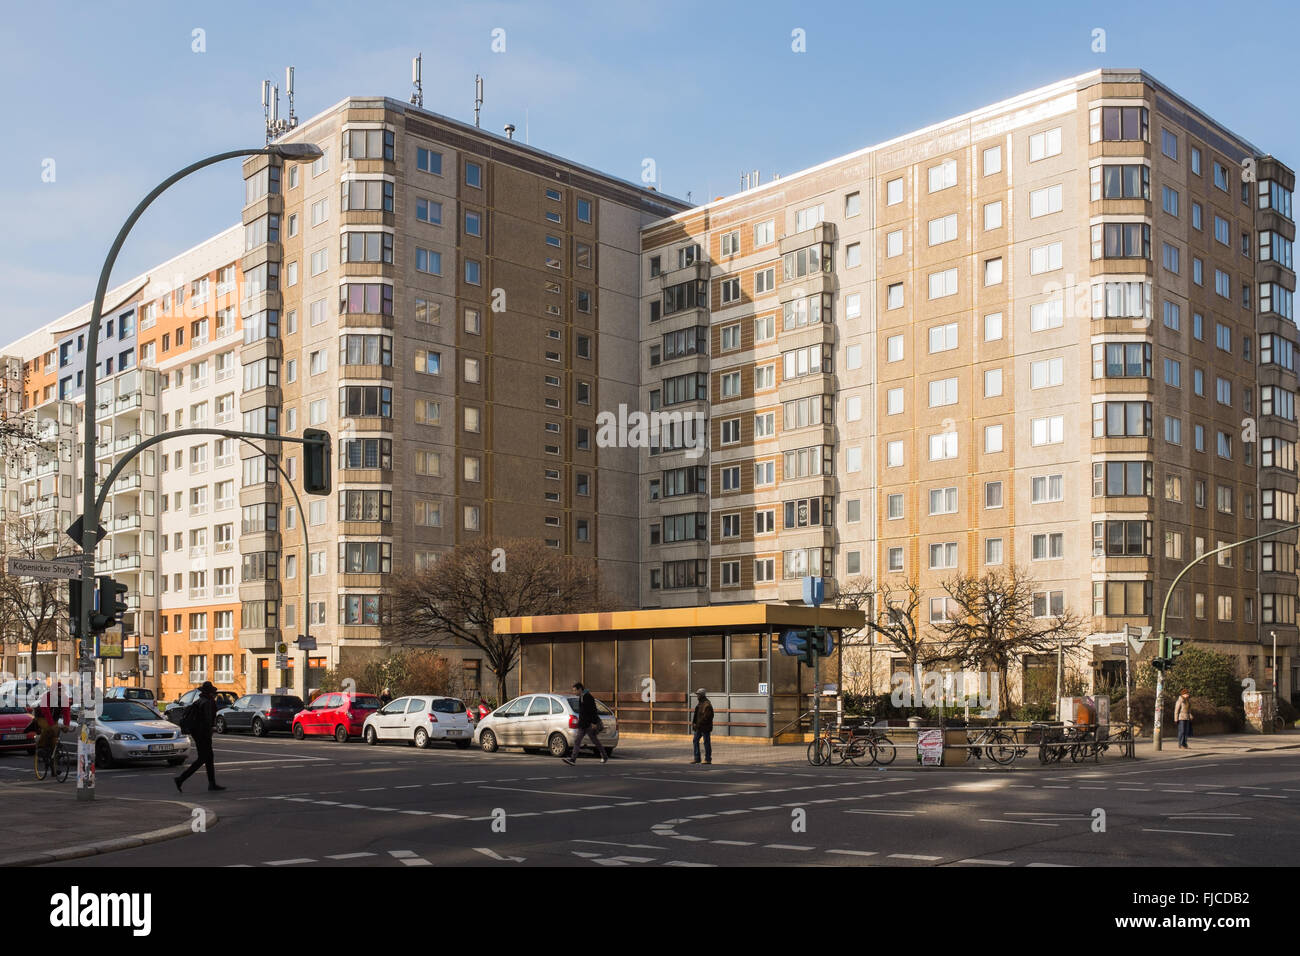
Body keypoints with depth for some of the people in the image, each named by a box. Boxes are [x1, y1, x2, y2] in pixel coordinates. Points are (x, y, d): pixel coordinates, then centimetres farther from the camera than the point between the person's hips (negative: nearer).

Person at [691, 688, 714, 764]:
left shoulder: (707, 704, -16)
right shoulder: (700, 703, 15)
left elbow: (706, 717, -22)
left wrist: (698, 724, -20)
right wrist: (694, 723, 11)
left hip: (705, 727, -10)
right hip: (699, 727, 10)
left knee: (706, 742, -2)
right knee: (695, 741, 10)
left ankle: (708, 759, 5)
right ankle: (697, 758, 15)